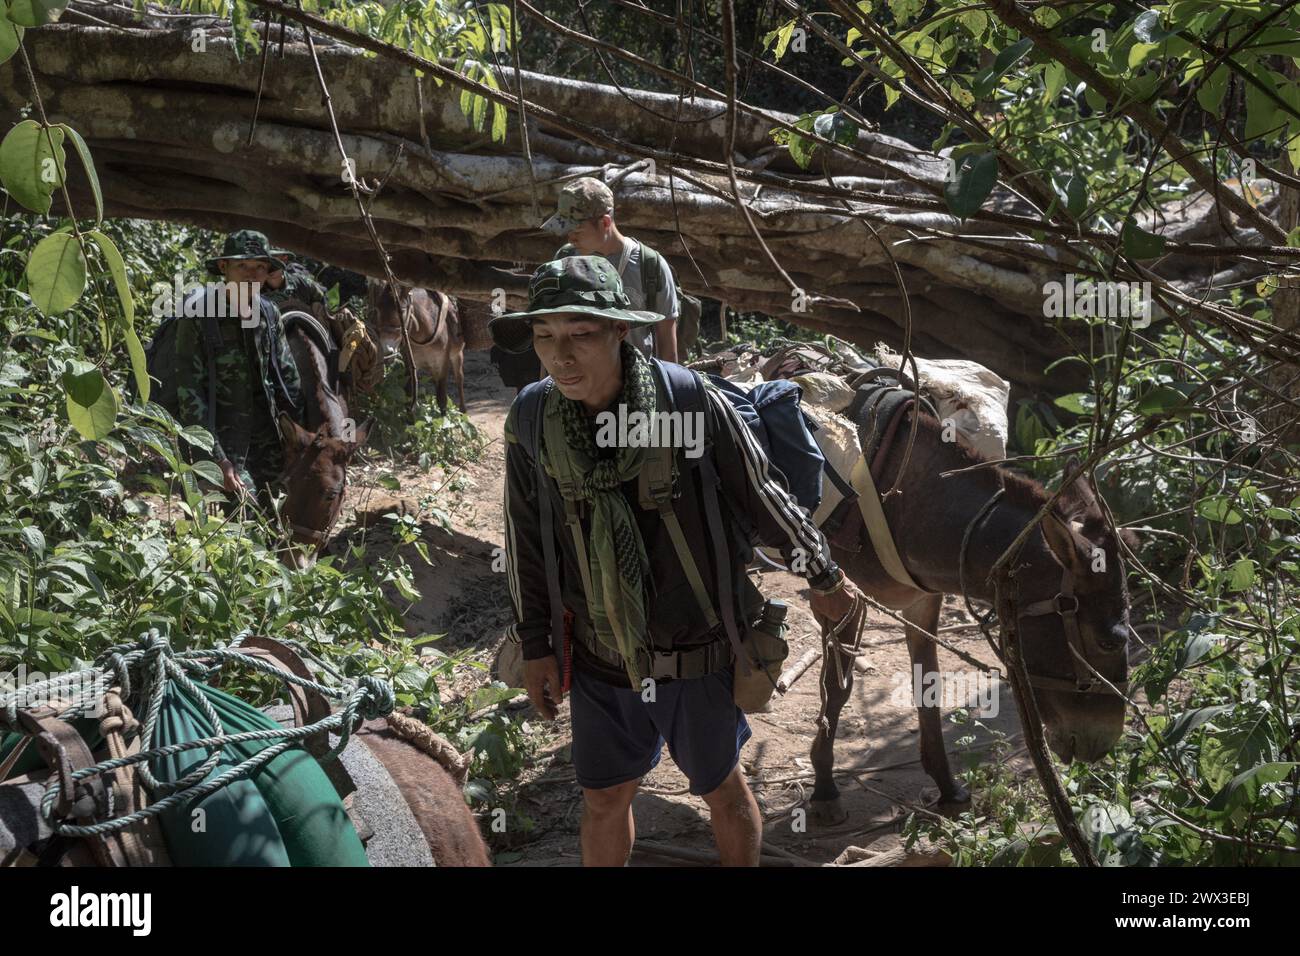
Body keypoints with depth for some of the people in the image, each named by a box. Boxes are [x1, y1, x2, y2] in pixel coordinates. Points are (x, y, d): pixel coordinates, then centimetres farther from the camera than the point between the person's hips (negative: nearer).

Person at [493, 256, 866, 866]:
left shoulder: (693, 403, -21)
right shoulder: (531, 418, -11)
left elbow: (764, 497, -8)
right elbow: (525, 540, 1)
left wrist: (824, 579, 5)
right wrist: (535, 646, 5)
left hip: (696, 654, -2)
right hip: (598, 657, 3)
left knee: (721, 790, 18)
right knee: (603, 799, 18)